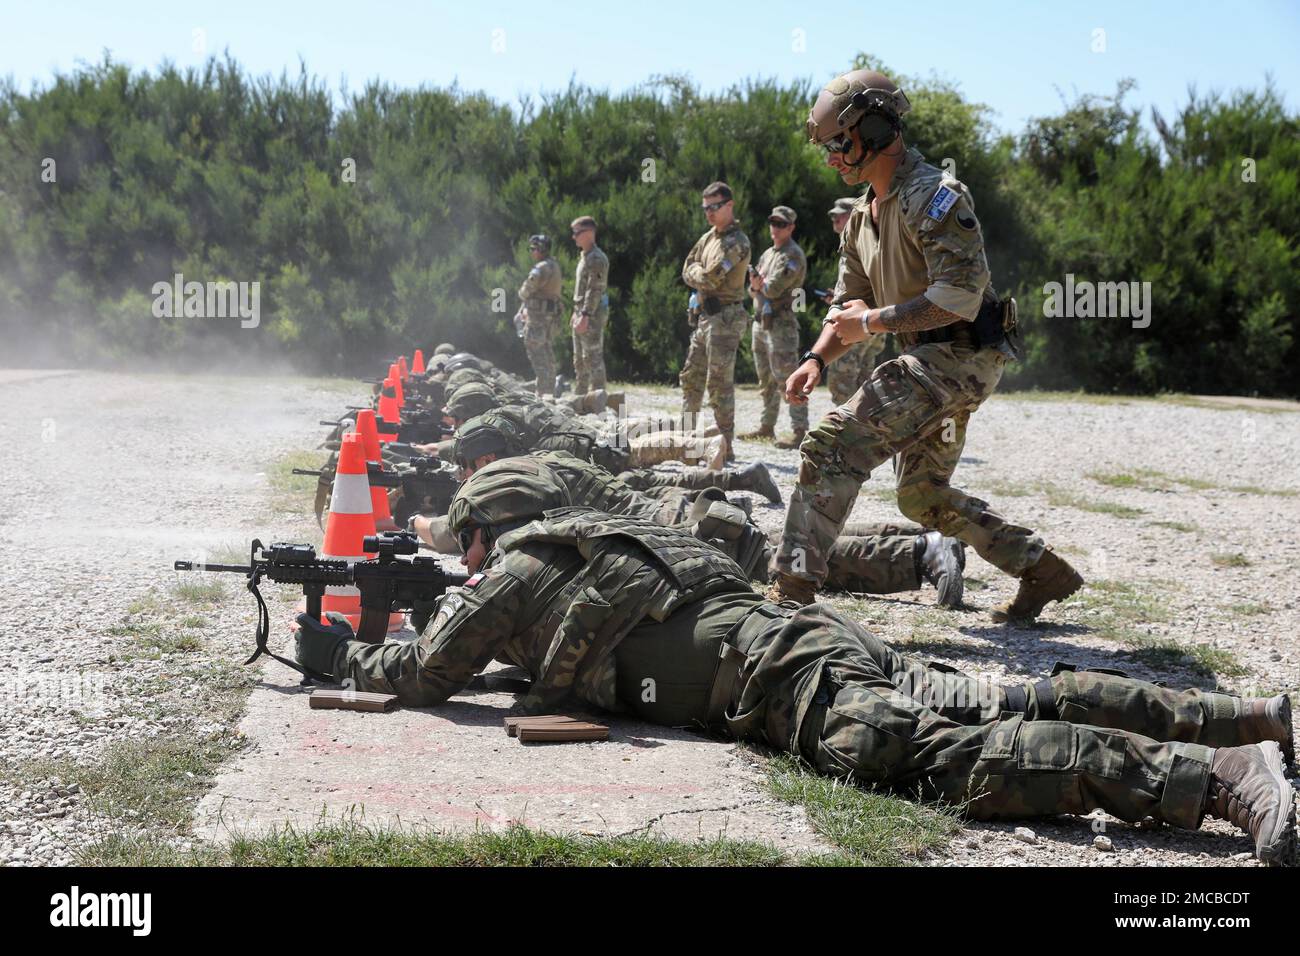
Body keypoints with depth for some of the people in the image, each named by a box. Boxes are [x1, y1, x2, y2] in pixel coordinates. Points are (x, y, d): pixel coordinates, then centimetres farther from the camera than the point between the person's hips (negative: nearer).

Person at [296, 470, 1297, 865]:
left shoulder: (514, 572, 6)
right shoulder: (588, 535, 32)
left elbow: (427, 674, 10)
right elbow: (549, 638, 51)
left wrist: (344, 655, 28)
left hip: (774, 677, -9)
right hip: (808, 633, 9)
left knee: (939, 752, -25)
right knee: (1000, 704, 4)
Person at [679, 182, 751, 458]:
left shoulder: (736, 242, -14)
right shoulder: (709, 237, 15)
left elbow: (710, 279, -21)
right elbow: (687, 270, 14)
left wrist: (698, 274, -1)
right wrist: (703, 276, -4)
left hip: (724, 318, -10)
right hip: (704, 317, 10)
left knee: (719, 383, -9)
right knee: (691, 377, 15)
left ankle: (725, 445, -6)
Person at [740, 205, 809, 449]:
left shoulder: (793, 255, -10)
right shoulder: (768, 254, 18)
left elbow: (774, 288, -18)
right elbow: (753, 289, 14)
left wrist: (760, 284, 1)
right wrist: (757, 285, -8)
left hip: (780, 323, -9)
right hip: (760, 320, 9)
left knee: (787, 379, -14)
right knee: (766, 381, 15)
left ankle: (800, 431, -16)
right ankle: (767, 427, 24)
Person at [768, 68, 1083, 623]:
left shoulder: (933, 195, -15)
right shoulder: (863, 214, 14)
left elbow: (959, 299, -24)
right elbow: (848, 304, 16)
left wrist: (872, 321, -17)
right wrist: (817, 358, -3)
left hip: (959, 358, -11)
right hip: (927, 361, 11)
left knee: (832, 446, -19)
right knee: (923, 497, 18)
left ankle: (793, 588, -19)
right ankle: (1042, 571, 27)